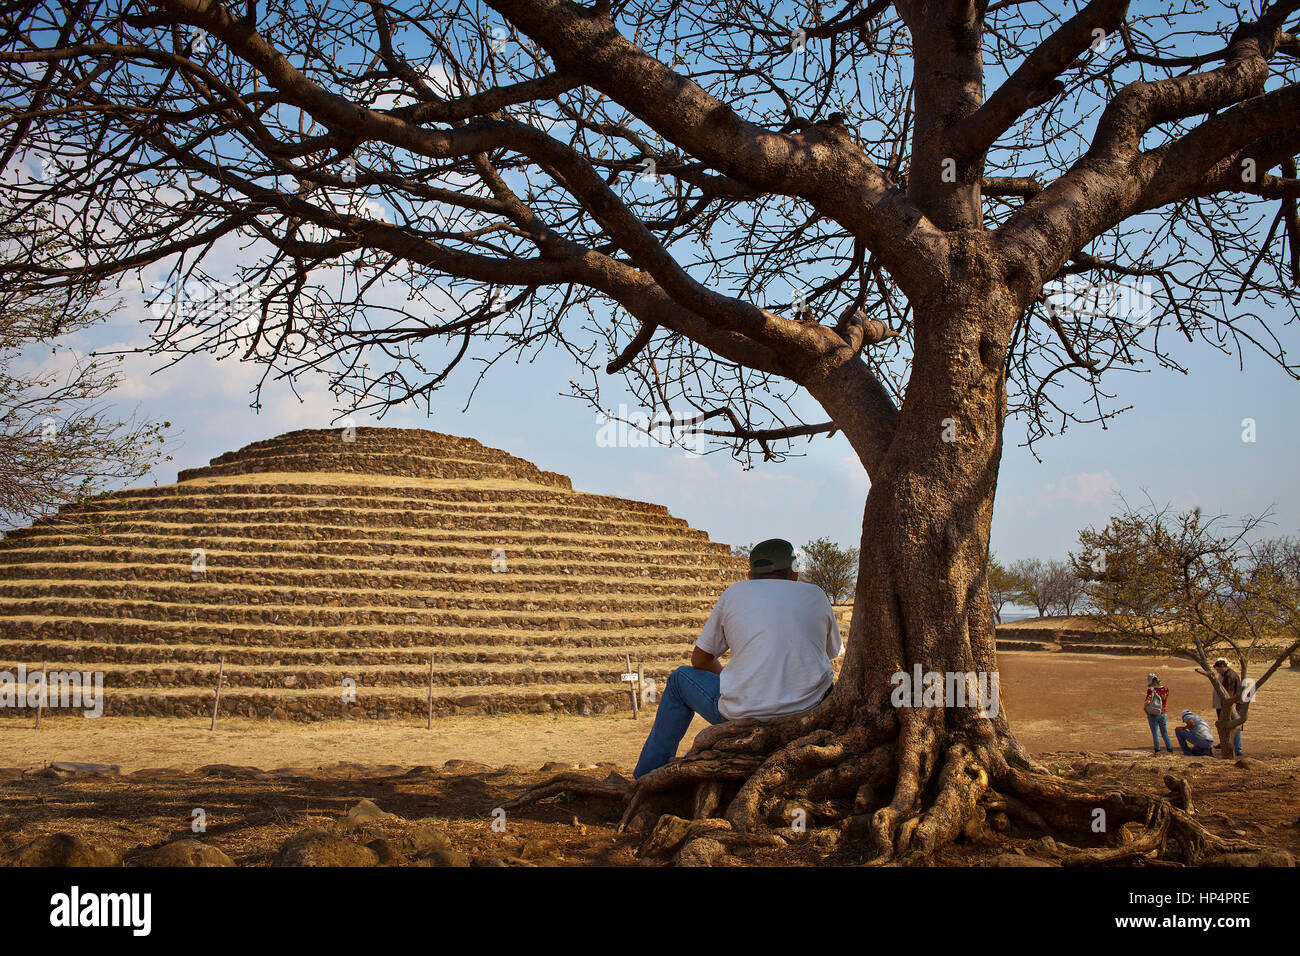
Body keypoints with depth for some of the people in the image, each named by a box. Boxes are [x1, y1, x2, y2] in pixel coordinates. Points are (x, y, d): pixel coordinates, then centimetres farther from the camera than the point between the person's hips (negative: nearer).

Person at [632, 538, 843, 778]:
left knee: (680, 679, 25)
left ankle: (646, 776, 34)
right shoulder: (815, 594, 11)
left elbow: (700, 659, 15)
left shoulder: (735, 593, 7)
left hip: (745, 717, -2)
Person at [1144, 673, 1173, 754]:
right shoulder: (1165, 689, -2)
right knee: (1165, 733, 16)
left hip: (1152, 714, -4)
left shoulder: (1151, 690, -15)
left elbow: (1148, 701, -22)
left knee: (1155, 734, 5)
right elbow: (1165, 701, 7)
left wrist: (1144, 707, -4)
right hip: (1163, 714, 4)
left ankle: (1157, 750, 2)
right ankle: (1170, 749, 13)